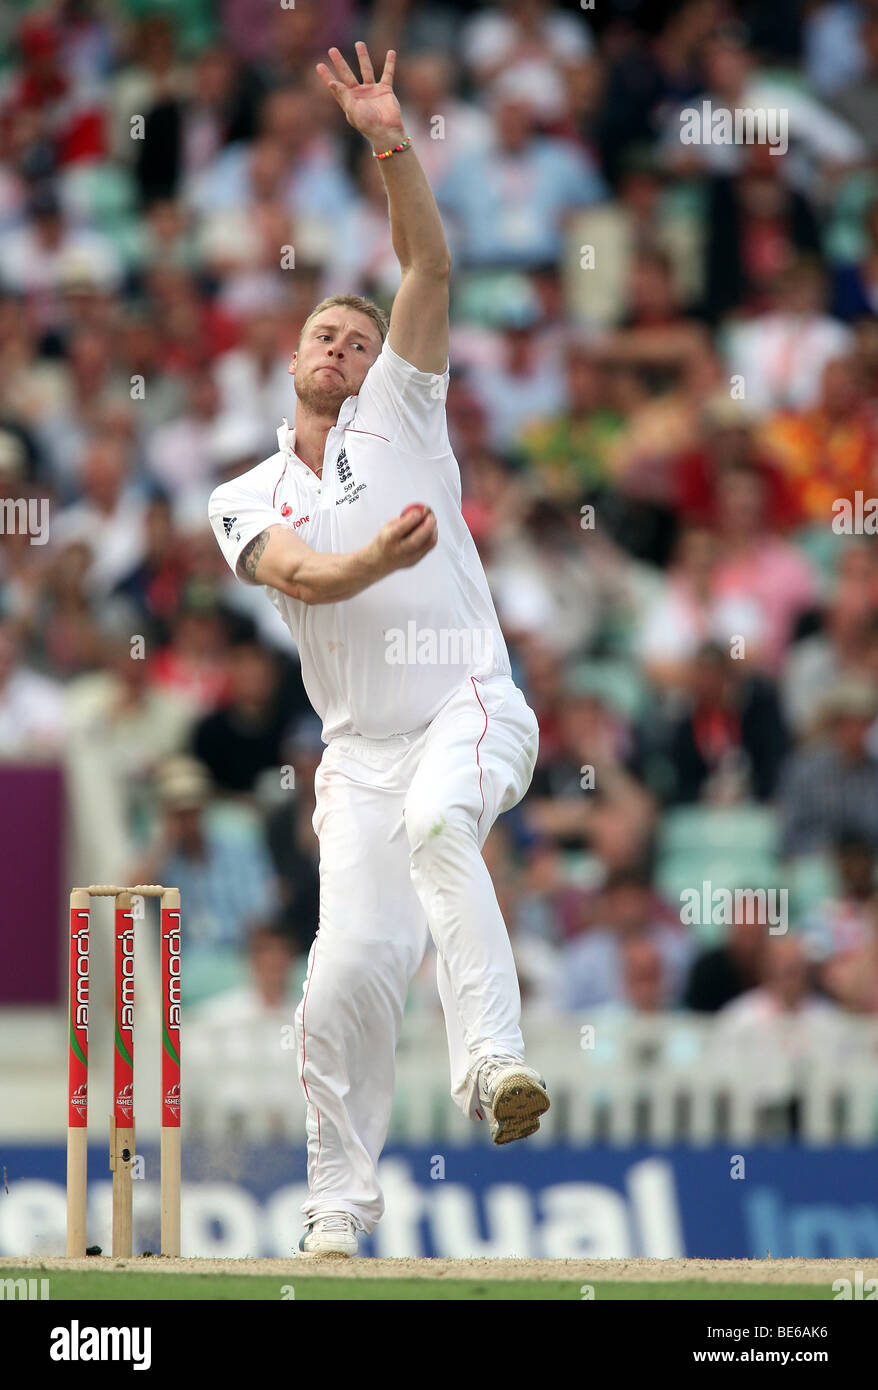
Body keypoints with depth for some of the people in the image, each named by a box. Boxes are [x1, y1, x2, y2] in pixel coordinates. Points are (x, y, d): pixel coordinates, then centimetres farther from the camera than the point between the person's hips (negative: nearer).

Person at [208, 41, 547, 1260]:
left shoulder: (398, 418, 11)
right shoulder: (249, 500, 13)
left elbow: (429, 266, 0)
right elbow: (302, 576, -10)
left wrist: (391, 146, -13)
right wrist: (380, 559, -31)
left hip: (471, 708, -2)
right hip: (360, 745, 2)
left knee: (438, 822, -36)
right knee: (353, 964, -10)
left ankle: (494, 1066, -45)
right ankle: (338, 1206, 3)